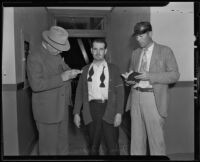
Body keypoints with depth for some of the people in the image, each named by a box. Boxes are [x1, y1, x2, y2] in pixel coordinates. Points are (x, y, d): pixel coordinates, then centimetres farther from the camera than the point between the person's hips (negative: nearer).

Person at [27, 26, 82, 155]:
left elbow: (63, 69, 20)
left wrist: (71, 73, -4)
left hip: (61, 108, 8)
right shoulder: (34, 58, -17)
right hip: (47, 111, -7)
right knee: (49, 146, 8)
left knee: (62, 144, 20)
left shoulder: (56, 55, 7)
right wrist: (61, 78, -27)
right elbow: (36, 85, -25)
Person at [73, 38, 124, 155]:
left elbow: (119, 92, 1)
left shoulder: (113, 69, 5)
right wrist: (76, 113, 4)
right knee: (93, 147, 12)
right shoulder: (86, 69, 10)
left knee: (113, 148, 2)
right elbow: (80, 92, 10)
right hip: (91, 111, 2)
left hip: (109, 111, -2)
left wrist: (119, 113, -8)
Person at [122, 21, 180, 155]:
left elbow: (175, 75, -5)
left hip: (153, 98, -4)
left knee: (156, 137, -2)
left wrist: (149, 76, -16)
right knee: (136, 137, 8)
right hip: (136, 97, 5)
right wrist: (129, 79, 0)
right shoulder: (135, 53, 16)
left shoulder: (165, 51, 2)